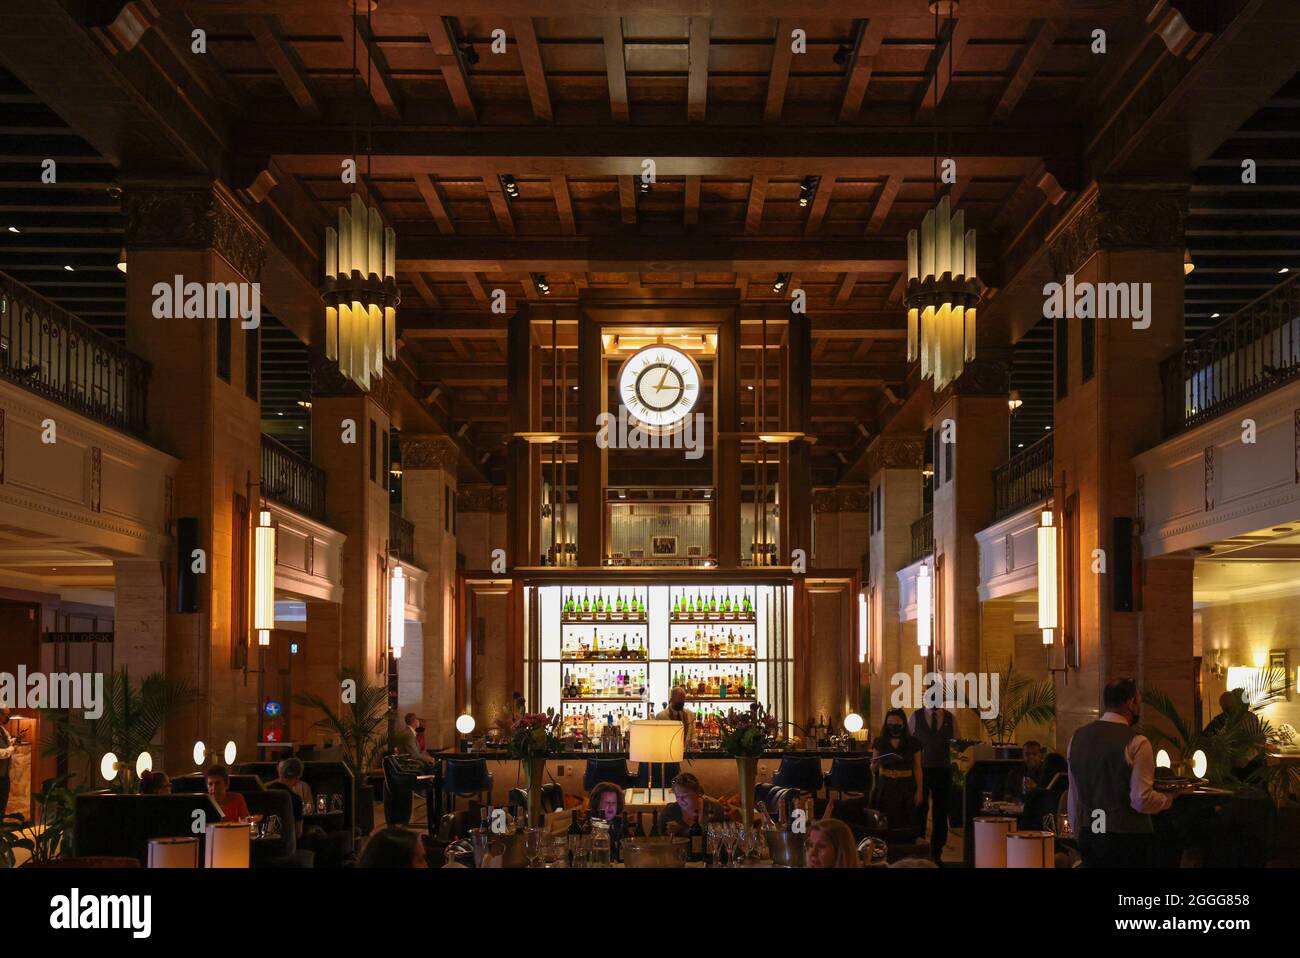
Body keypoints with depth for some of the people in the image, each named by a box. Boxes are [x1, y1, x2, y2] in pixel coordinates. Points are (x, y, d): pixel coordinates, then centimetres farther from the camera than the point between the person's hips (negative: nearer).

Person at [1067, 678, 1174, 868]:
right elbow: (1141, 800, -16)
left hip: (1089, 837, 6)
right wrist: (1169, 798, 3)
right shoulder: (1136, 743, -13)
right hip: (1127, 837, -6)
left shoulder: (1077, 737, 7)